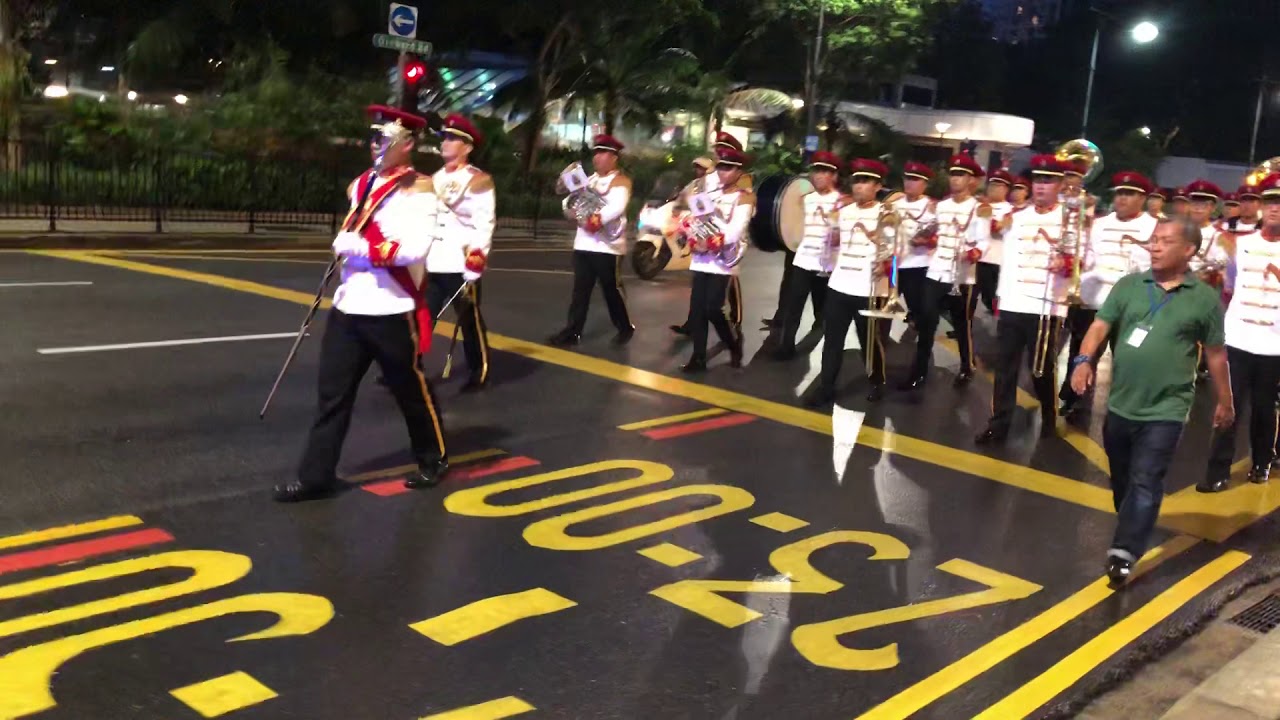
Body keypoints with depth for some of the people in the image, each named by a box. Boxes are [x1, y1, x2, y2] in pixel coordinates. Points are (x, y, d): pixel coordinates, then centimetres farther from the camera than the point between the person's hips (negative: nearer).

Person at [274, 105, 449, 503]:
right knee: (332, 392, 6)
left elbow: (415, 248, -25)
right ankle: (316, 476, 13)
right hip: (349, 306, 7)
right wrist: (344, 246, 9)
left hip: (393, 311, -7)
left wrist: (358, 246, -22)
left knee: (412, 391, 9)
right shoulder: (362, 185, 13)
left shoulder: (417, 190, -11)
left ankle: (434, 461, 29)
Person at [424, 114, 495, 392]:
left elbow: (484, 223, -11)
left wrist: (477, 257, -19)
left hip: (461, 264, -6)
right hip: (430, 263, 6)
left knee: (469, 319, 6)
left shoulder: (479, 181, -4)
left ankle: (479, 370, 20)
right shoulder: (434, 180, 17)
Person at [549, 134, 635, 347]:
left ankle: (625, 328, 19)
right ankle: (573, 331, 8)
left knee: (612, 290, 2)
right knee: (580, 290, 5)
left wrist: (599, 218, -33)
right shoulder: (589, 180, 18)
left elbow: (617, 207, -20)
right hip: (583, 243, 6)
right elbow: (571, 201, 12)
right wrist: (570, 208, -11)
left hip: (608, 245, -6)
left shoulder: (621, 181, -4)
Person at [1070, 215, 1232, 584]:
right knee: (1122, 479, 17)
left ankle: (1124, 553, -6)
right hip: (1120, 404, 4)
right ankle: (1132, 535, 37)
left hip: (1166, 409, -3)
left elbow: (1216, 354, 4)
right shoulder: (1129, 285, 3)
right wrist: (1084, 359, -23)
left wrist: (1225, 402, 11)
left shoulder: (1205, 298, -3)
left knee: (1146, 482, -8)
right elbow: (1101, 325, -4)